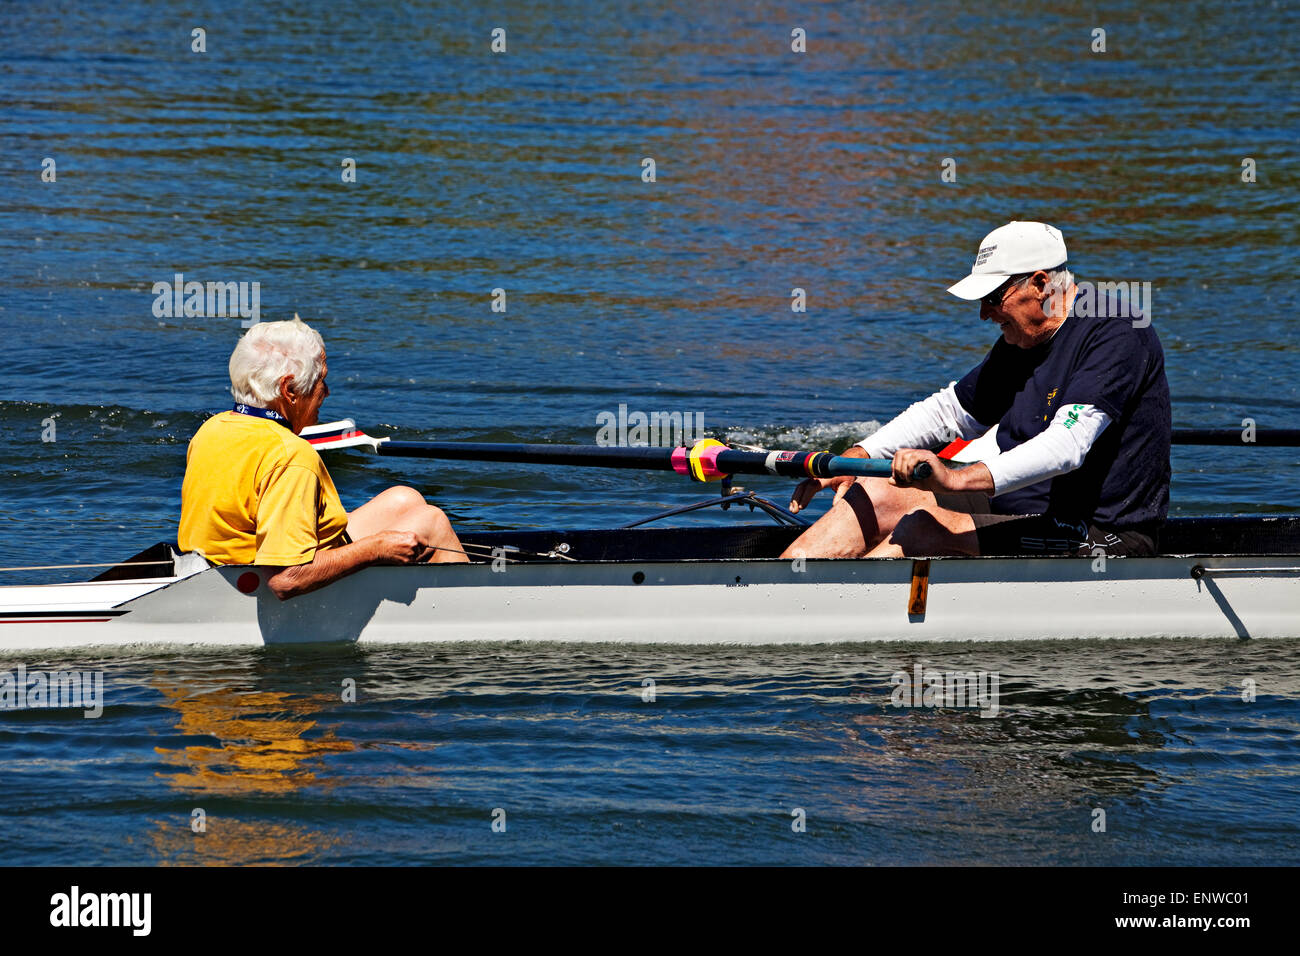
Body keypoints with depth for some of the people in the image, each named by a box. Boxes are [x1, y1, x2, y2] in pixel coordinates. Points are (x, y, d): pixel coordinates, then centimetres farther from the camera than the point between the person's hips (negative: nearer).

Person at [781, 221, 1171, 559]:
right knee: (879, 494, 0)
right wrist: (856, 458, 9)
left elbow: (1067, 444, -31)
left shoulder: (1116, 334, -18)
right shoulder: (1022, 340, 12)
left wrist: (957, 479, -40)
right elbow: (948, 410, 22)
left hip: (1104, 538, -9)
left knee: (925, 527, -25)